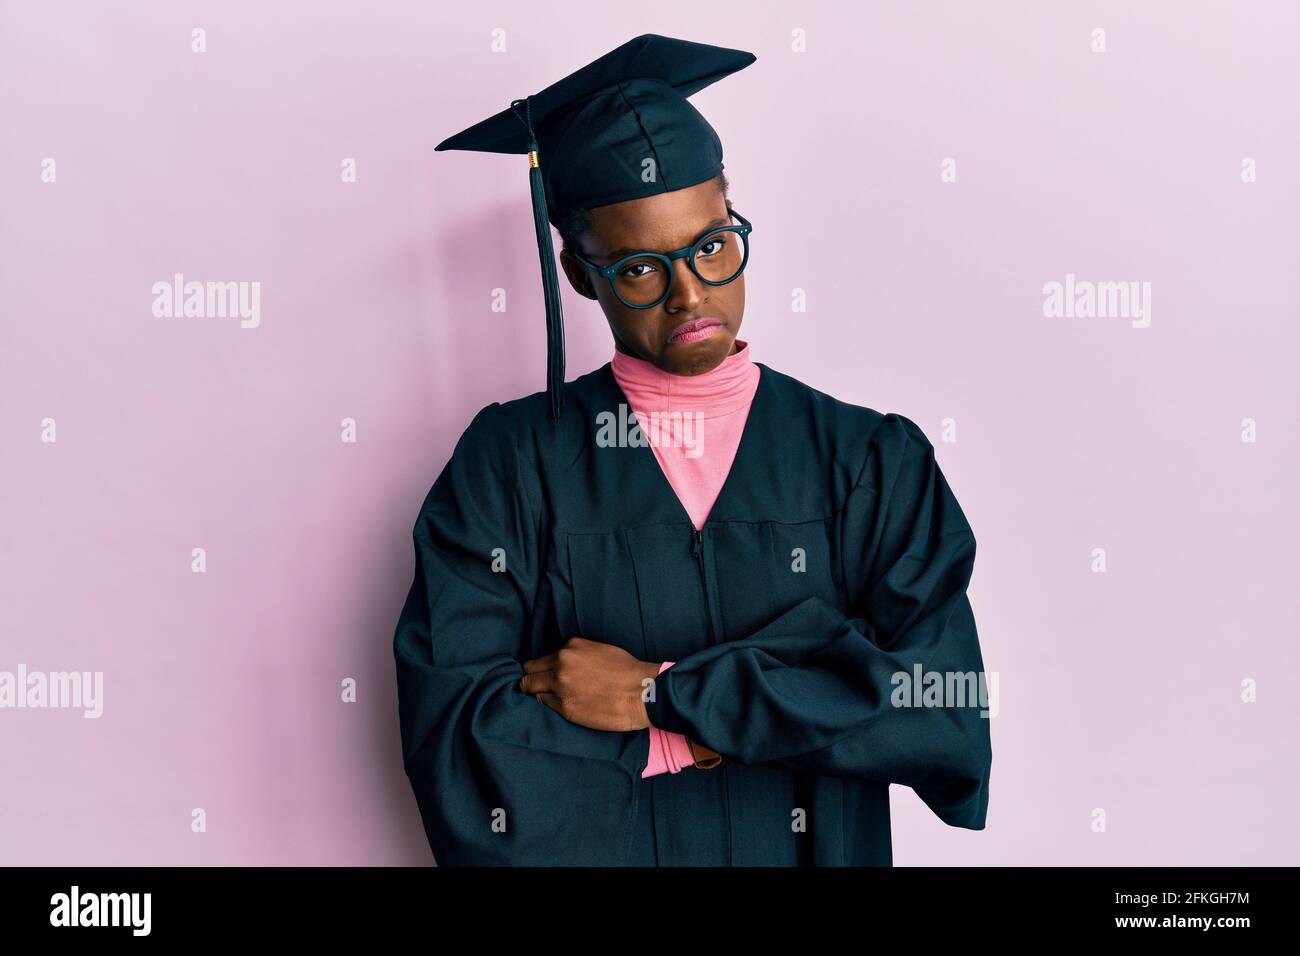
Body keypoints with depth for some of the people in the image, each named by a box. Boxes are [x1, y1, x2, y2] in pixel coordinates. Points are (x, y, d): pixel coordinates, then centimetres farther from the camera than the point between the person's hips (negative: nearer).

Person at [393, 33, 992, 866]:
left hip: (816, 846, 1)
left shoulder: (873, 462, -8)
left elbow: (948, 709, -20)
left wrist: (663, 692, -21)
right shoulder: (510, 464, -11)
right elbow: (453, 742, -18)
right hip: (589, 852, -1)